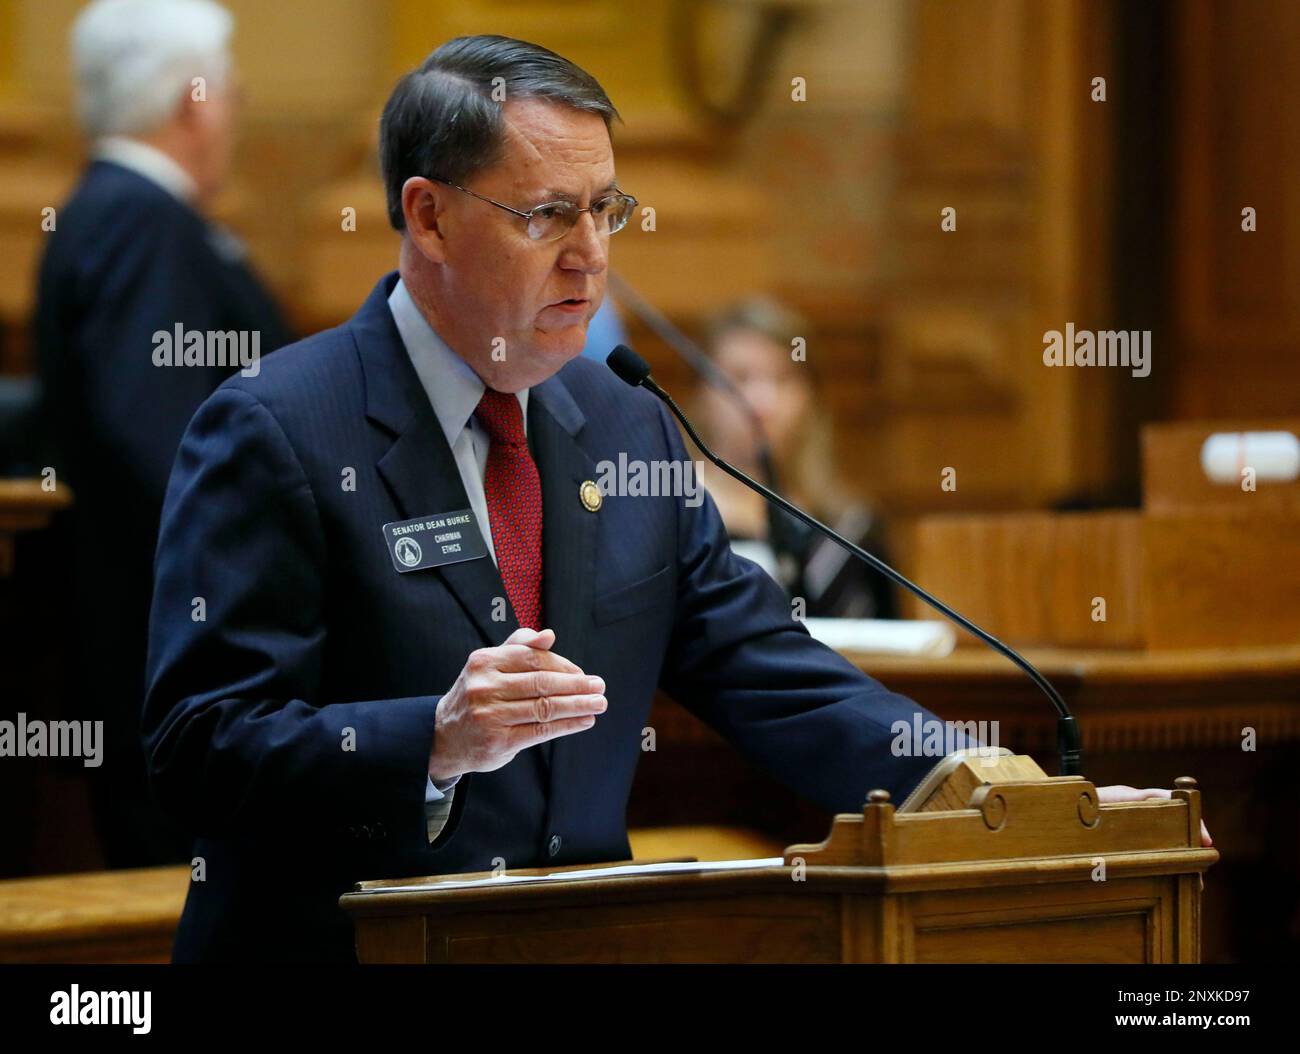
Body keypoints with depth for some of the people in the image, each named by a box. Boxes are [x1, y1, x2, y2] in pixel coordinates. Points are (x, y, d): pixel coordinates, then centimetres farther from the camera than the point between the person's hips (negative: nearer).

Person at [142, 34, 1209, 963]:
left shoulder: (630, 427, 14)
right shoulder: (272, 432, -6)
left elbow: (764, 670, 14)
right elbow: (202, 748, -12)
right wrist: (437, 743, -27)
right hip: (341, 950, -5)